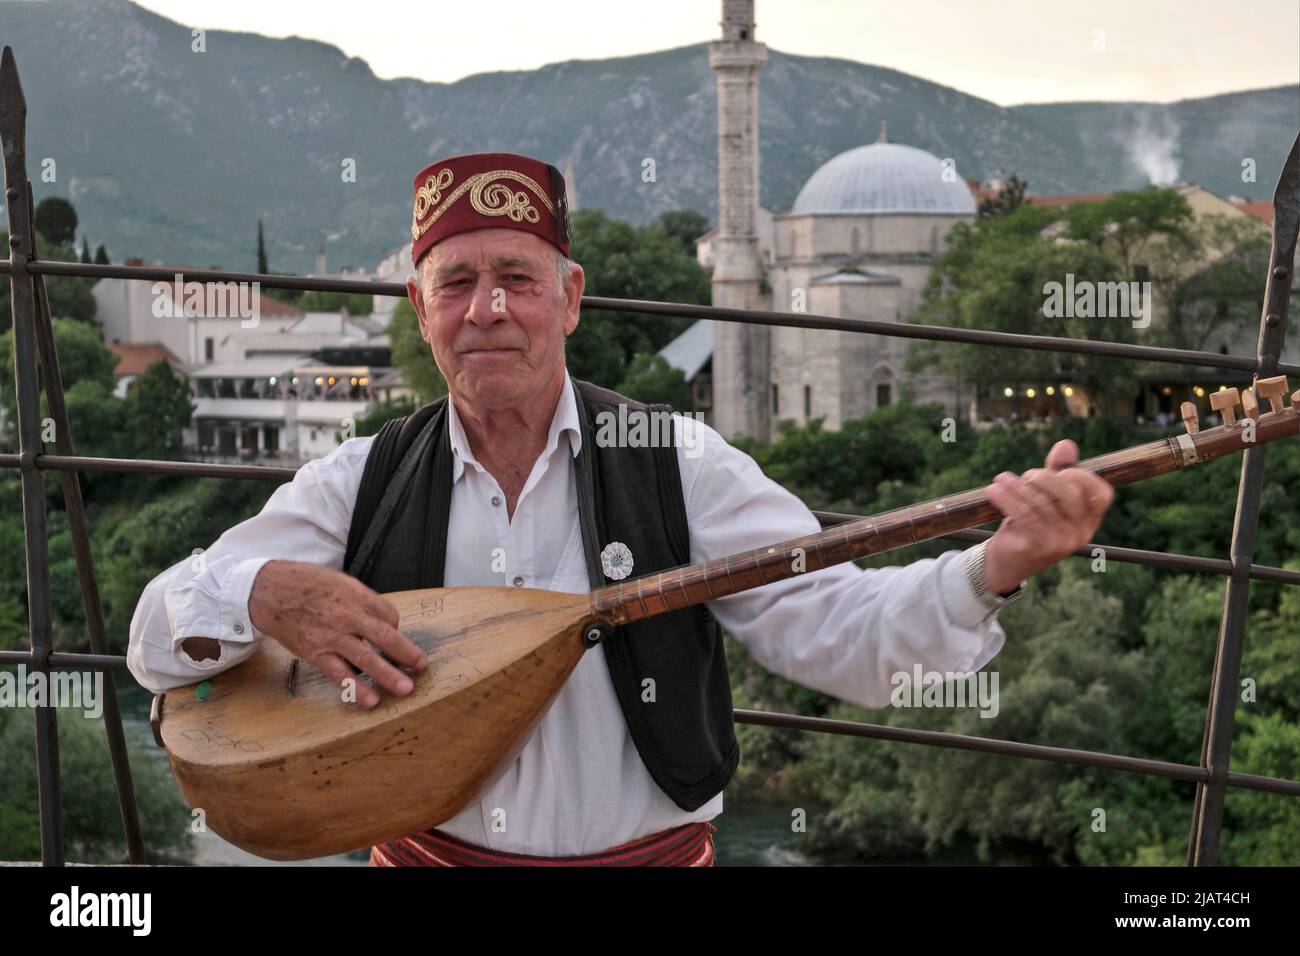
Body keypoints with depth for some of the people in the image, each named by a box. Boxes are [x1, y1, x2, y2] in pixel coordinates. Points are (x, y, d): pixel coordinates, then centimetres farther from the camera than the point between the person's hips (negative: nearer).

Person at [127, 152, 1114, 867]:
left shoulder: (678, 462, -1)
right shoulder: (362, 482, 2)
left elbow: (835, 624, -8)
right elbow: (159, 634, 1)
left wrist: (992, 570, -26)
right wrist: (264, 594, -20)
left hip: (648, 850, -1)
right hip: (427, 851, 1)